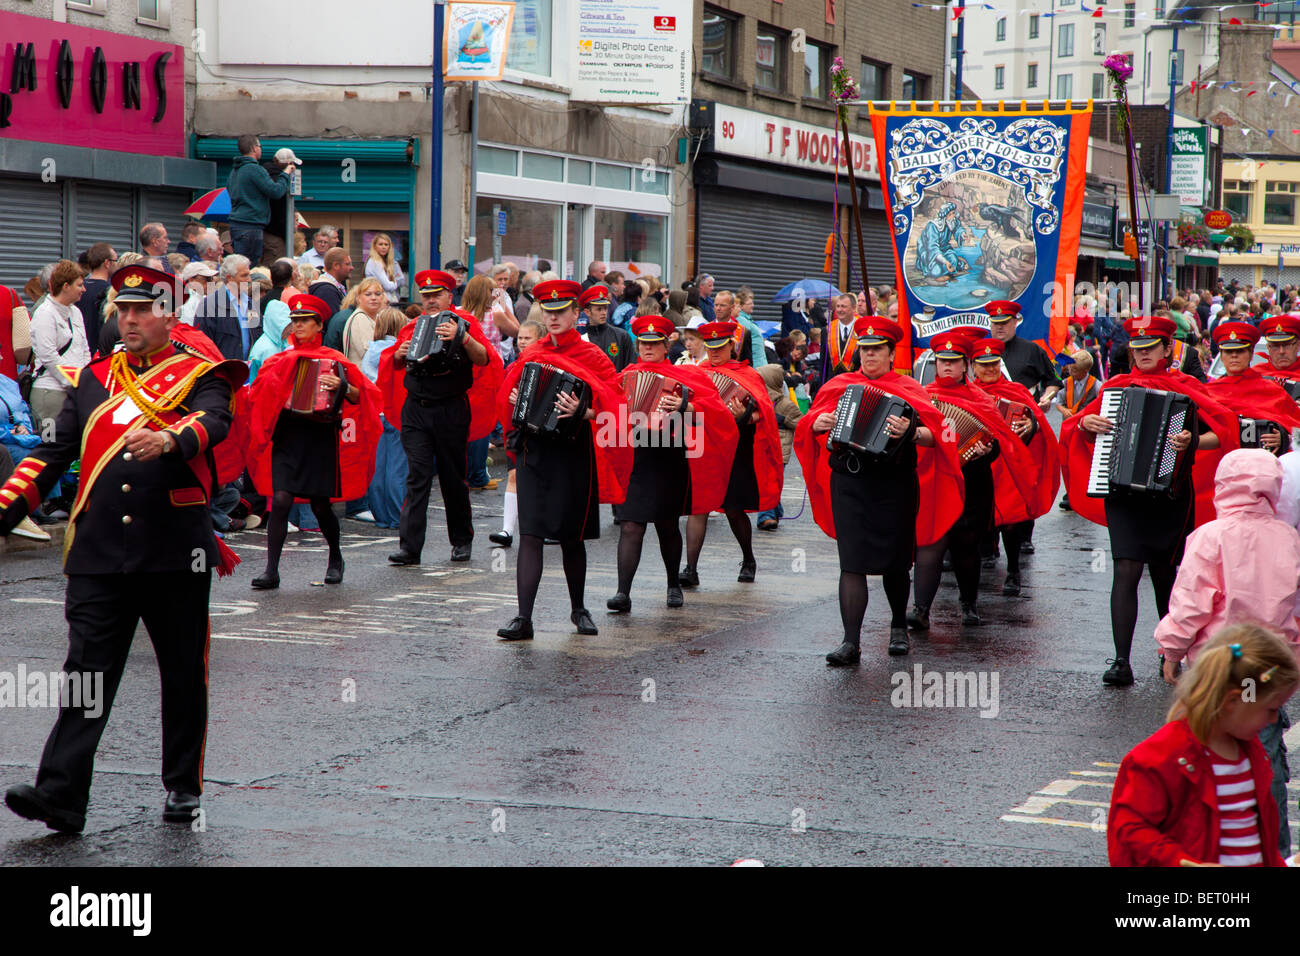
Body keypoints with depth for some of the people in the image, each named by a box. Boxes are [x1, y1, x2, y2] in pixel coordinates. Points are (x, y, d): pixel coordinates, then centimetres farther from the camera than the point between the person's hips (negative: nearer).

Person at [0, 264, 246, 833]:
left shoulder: (199, 375, 2)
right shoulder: (92, 379, 14)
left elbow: (213, 421, -20)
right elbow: (52, 453, 14)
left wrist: (169, 439, -41)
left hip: (175, 552, -2)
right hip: (98, 554, 3)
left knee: (184, 674, 8)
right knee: (86, 672, -4)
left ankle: (184, 787, 22)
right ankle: (61, 796, -9)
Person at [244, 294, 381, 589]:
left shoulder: (334, 360, 3)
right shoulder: (280, 360, 11)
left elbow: (362, 395, -4)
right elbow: (259, 394, 14)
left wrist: (343, 388, -24)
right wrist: (279, 403, -7)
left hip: (320, 437, -2)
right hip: (287, 437, 2)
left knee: (320, 504, 4)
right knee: (280, 499, -12)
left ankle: (336, 559, 29)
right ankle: (271, 570, -11)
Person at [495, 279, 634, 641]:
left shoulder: (590, 356, -3)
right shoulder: (531, 354, 9)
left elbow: (611, 404, -11)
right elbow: (509, 389, 22)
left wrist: (582, 412, -28)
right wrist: (513, 400, -1)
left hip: (572, 453, -2)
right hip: (533, 451, 2)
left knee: (571, 537, 10)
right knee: (530, 535, -6)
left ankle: (578, 608, 29)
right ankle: (524, 618, -10)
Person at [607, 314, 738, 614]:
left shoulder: (682, 376, 2)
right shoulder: (627, 376, 11)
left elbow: (714, 408, -8)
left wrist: (685, 407, -25)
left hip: (668, 460, -1)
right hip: (630, 457, 1)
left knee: (667, 526, 10)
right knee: (630, 526, -7)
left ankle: (674, 586, 29)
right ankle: (623, 593, -10)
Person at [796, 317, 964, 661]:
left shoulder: (908, 390, 3)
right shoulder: (840, 386, 10)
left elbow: (934, 436, -8)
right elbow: (809, 424, 12)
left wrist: (910, 433, -28)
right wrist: (817, 424, -10)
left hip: (895, 483, -1)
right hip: (848, 482, 1)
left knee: (895, 561, 10)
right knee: (852, 562, -7)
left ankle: (899, 627, 34)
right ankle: (851, 643, -9)